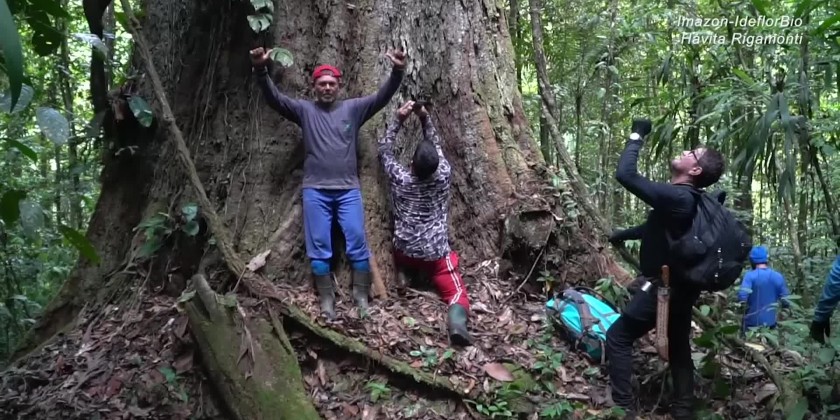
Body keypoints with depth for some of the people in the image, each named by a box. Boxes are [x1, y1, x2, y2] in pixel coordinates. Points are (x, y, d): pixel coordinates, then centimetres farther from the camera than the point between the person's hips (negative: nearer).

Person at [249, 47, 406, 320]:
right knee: (319, 248, 2)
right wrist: (261, 70, -24)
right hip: (315, 191, 0)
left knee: (358, 244, -1)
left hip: (348, 190, 0)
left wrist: (397, 72, -22)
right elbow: (274, 98, -5)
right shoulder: (304, 110, 7)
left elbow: (383, 97, -3)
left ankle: (362, 300, 11)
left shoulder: (353, 108, 8)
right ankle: (327, 302, 12)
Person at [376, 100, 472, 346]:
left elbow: (384, 150, 4)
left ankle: (402, 273, 12)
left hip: (405, 253, 2)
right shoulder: (444, 177, -10)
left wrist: (398, 119, 0)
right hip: (437, 255, -2)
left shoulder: (400, 179, -11)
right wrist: (425, 119, 3)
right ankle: (457, 320, -35)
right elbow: (437, 147, 8)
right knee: (457, 293, -2)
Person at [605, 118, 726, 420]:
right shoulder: (689, 199, 6)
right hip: (681, 286, 9)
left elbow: (625, 175, -27)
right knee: (678, 347, 18)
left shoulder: (676, 196, -24)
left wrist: (637, 135, -15)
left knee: (618, 337, 0)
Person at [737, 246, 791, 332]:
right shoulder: (778, 276, -2)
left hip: (752, 322, -3)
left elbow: (742, 297, -26)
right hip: (770, 322, 4)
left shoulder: (750, 276, -14)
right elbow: (786, 300, 0)